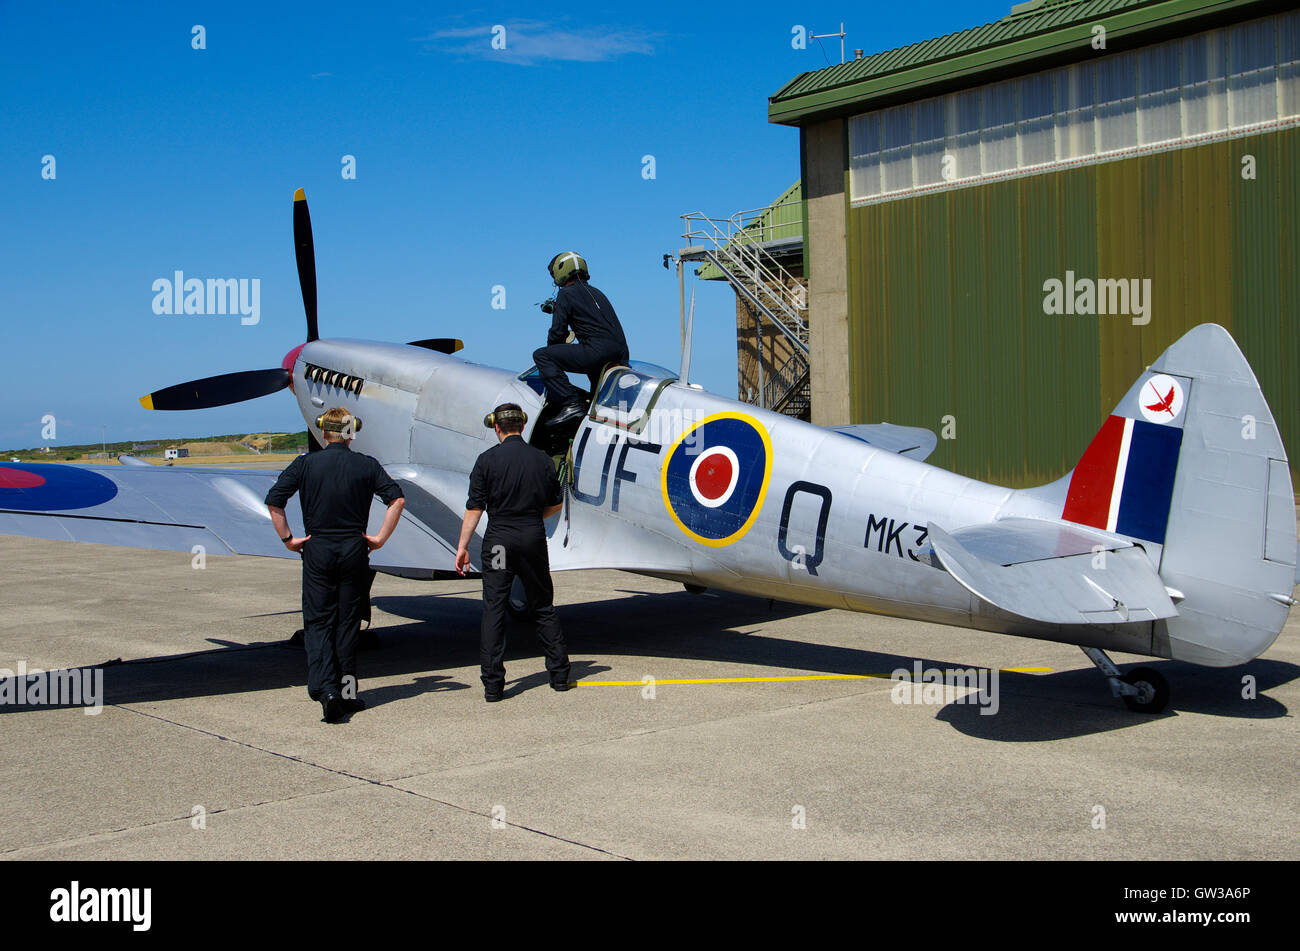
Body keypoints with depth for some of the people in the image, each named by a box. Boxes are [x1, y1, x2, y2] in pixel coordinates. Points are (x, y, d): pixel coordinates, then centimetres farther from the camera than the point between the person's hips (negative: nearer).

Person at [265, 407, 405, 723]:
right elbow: (396, 499, -8)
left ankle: (325, 688, -14)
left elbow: (274, 501, -7)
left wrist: (288, 539, 0)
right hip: (354, 551, 1)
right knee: (348, 623, 9)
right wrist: (380, 538, -2)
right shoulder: (366, 465, 0)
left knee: (317, 623, 4)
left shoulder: (305, 464, -1)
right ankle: (346, 694, 14)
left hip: (317, 552, -1)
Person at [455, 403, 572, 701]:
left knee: (493, 610, 1)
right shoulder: (542, 460, 4)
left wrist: (463, 546, -2)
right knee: (543, 608, 13)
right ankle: (559, 674, 14)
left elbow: (474, 508, -6)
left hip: (499, 539, -2)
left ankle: (492, 684, -2)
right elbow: (555, 505, 11)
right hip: (534, 538, 2)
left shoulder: (487, 460, -4)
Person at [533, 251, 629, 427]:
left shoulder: (566, 294, 2)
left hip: (599, 350, -9)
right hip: (621, 356, 9)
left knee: (541, 355, -8)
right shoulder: (596, 292, 26)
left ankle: (571, 403, -18)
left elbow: (558, 331, -2)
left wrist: (550, 350, 18)